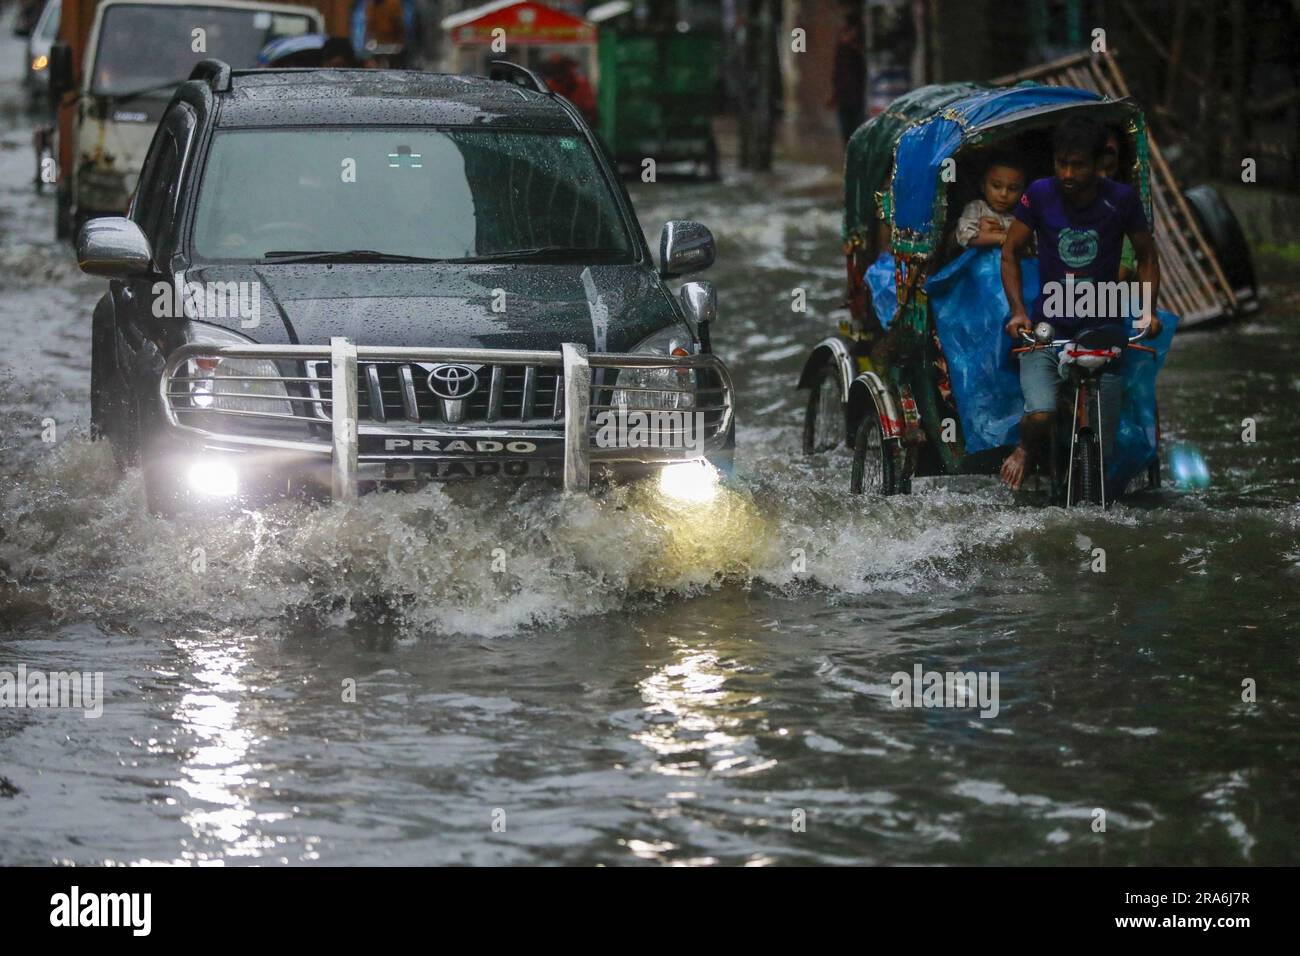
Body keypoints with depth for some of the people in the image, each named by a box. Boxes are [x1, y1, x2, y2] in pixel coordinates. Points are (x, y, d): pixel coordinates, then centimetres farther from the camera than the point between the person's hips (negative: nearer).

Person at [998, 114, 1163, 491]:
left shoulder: (1121, 199, -5)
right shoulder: (1040, 194, -6)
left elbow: (1146, 256, 9)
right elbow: (1010, 252, 4)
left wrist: (1148, 309, -6)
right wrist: (1018, 311, -8)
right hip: (1047, 329, 0)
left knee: (1100, 449, -4)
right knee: (1040, 417, -25)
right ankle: (1028, 449, 11)